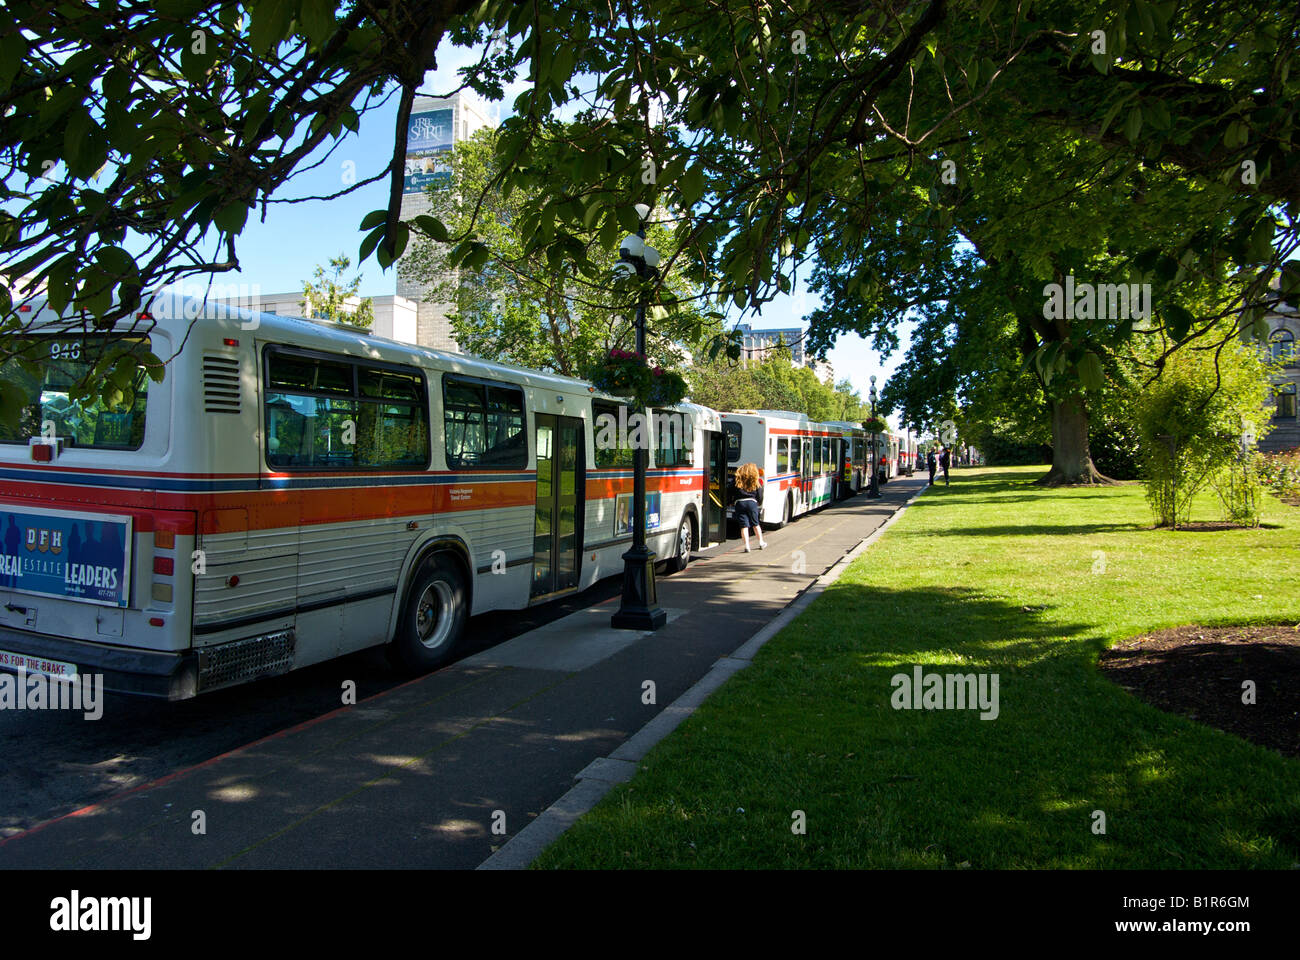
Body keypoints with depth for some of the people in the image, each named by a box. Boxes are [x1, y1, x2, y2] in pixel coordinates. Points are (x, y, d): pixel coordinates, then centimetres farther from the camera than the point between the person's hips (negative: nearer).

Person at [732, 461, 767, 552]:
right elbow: (760, 496, 6)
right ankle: (761, 543, 29)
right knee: (755, 524, 18)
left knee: (744, 526, -1)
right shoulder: (756, 482, 5)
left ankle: (747, 546, -9)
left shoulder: (738, 480, 4)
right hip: (752, 502, 1)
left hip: (740, 503, -1)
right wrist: (759, 503, 24)